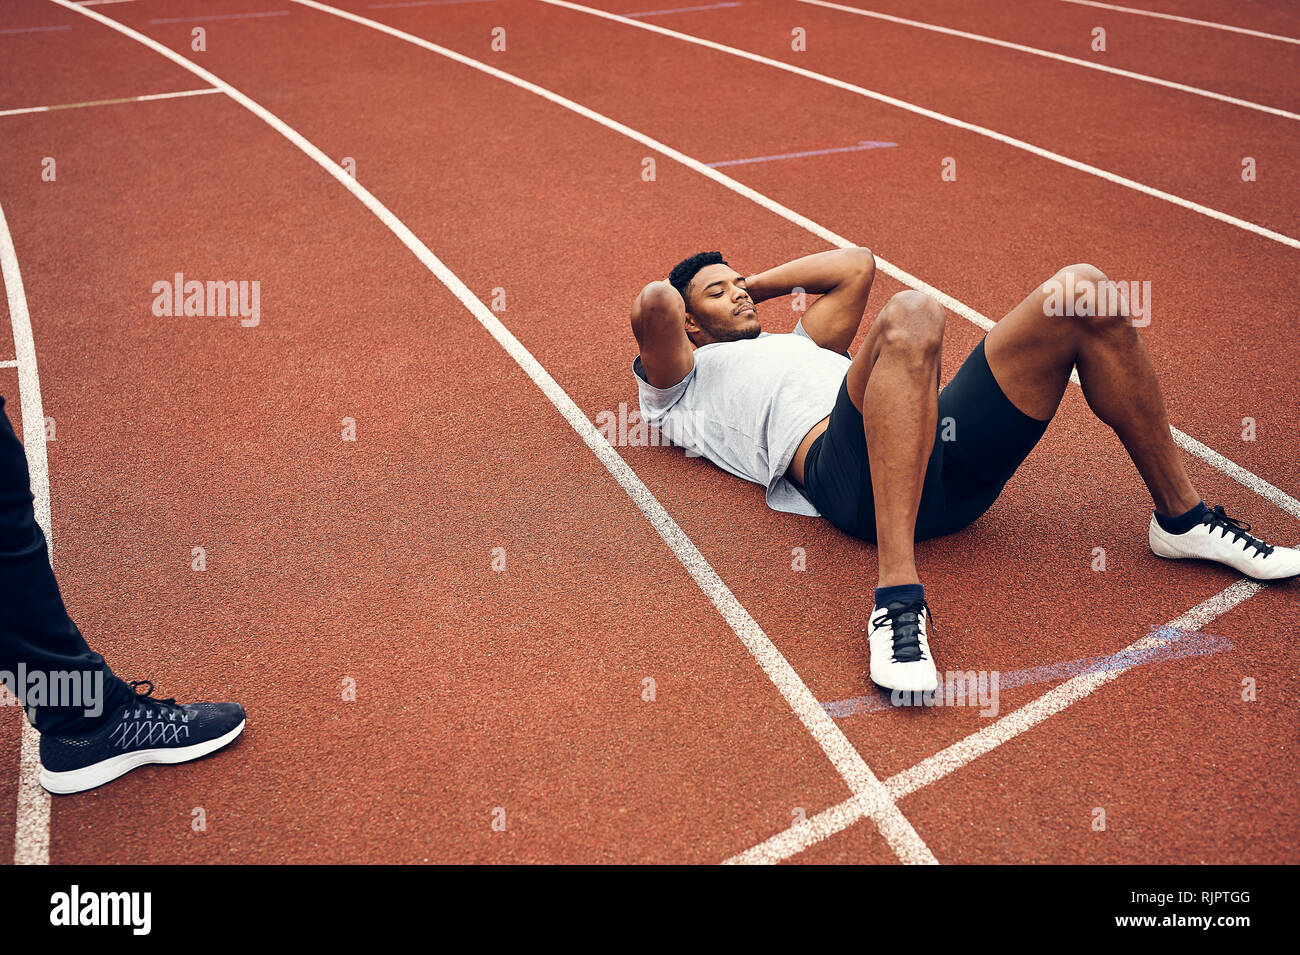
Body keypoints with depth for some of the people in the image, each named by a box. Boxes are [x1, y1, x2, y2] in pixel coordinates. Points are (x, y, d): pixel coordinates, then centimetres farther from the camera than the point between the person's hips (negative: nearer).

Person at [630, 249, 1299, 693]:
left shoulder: (793, 345, 42)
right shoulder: (687, 386, 21)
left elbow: (855, 265, 41)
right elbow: (655, 305, 3)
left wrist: (754, 282, 46)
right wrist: (674, 306, 26)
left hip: (953, 461, 7)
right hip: (848, 469, -7)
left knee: (1083, 295, -5)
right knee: (909, 316, -37)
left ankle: (1181, 518, 2)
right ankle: (898, 600, -44)